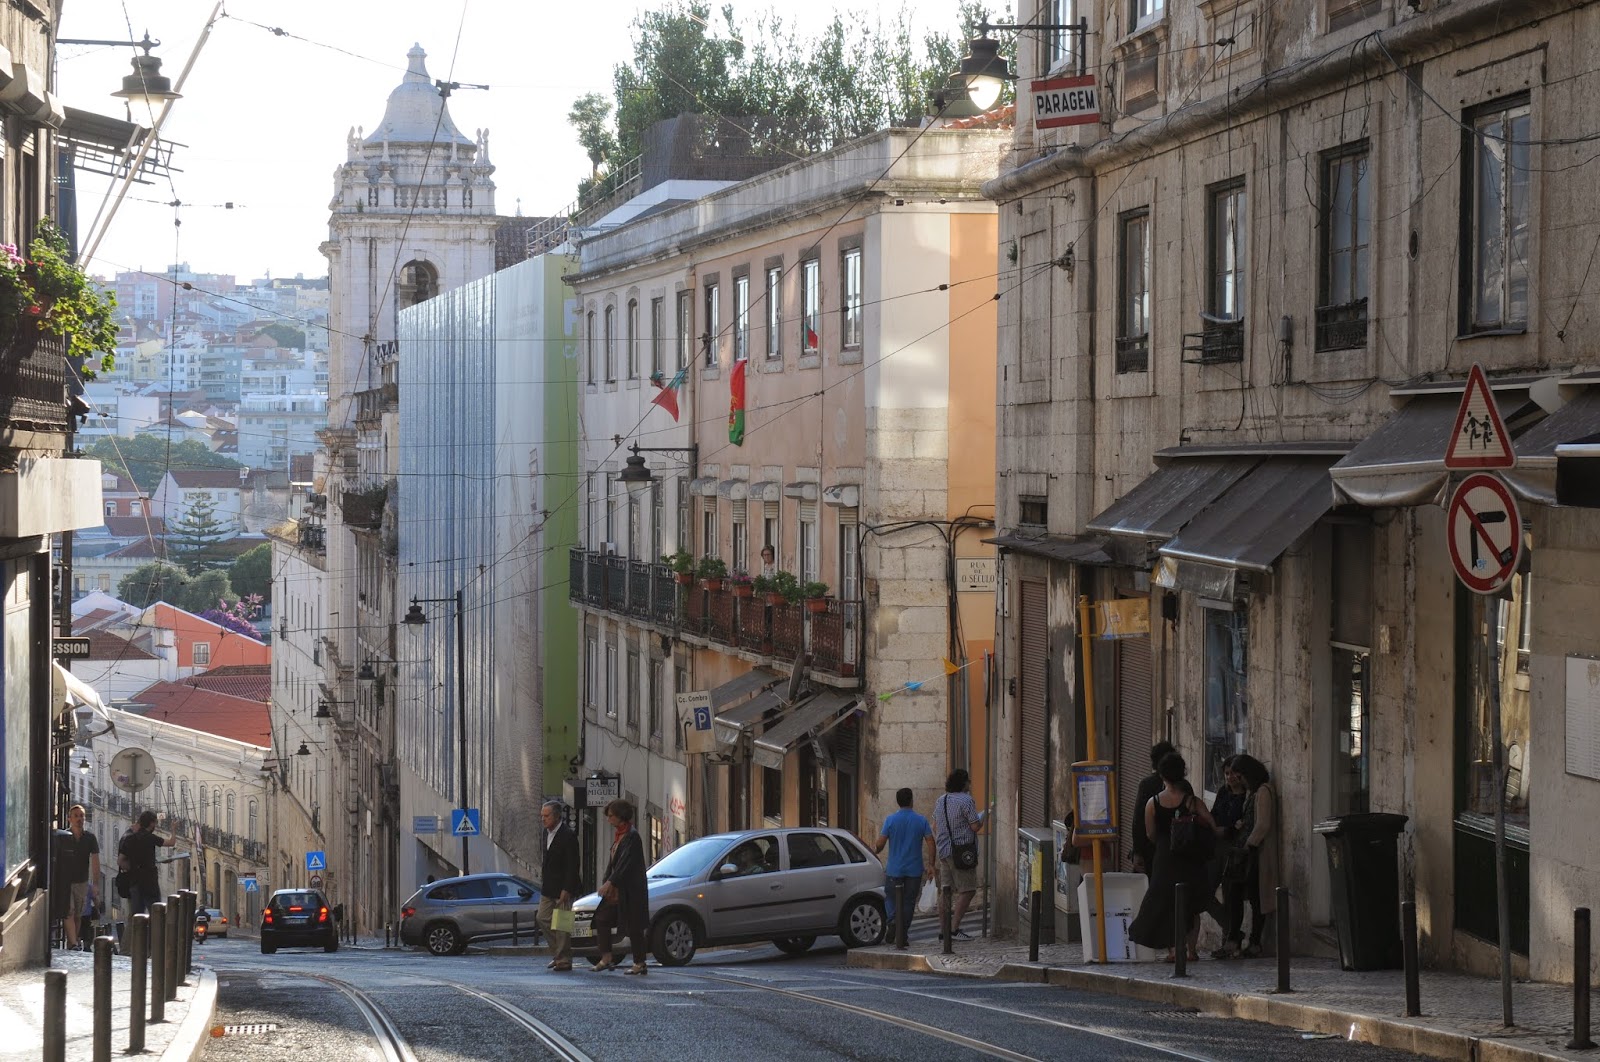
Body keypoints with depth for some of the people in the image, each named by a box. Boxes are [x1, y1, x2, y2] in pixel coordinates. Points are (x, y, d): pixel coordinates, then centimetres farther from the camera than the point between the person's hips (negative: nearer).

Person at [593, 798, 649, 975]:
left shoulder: (632, 836, -14)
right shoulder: (619, 835, 14)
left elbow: (625, 863, -21)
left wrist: (610, 883, -21)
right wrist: (606, 883, 8)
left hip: (630, 890, -10)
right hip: (617, 890, 10)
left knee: (634, 927, -3)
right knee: (601, 919, 5)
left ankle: (640, 963, 4)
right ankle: (606, 958, 8)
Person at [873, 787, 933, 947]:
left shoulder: (891, 820, -6)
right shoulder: (921, 820, -2)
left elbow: (880, 843, -6)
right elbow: (930, 842, -7)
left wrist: (875, 851, 17)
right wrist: (931, 865, 0)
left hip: (894, 868, -1)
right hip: (914, 869, 1)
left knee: (890, 896, 14)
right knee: (909, 901, 9)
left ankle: (893, 919, -15)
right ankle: (901, 936, 6)